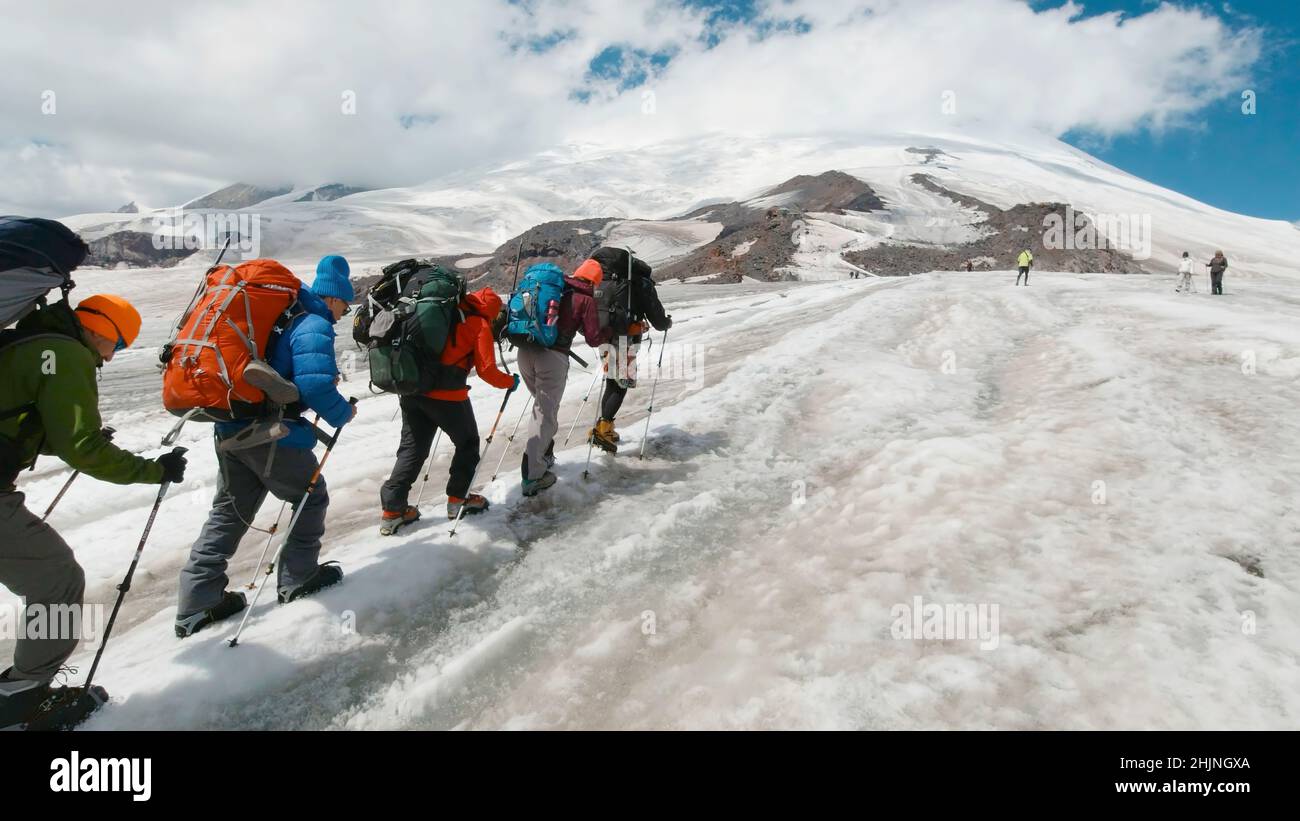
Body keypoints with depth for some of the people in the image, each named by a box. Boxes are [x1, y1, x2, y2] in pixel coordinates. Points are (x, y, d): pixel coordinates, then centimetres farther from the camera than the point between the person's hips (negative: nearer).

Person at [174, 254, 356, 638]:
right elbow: (315, 385, -26)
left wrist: (322, 378, 18)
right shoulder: (315, 326, -12)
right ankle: (298, 580, 22)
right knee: (312, 497, 13)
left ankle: (196, 604, 17)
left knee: (229, 512, 16)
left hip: (230, 428, 9)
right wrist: (342, 413, -8)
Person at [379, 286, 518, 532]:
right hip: (446, 395, -6)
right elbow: (487, 370, -7)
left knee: (412, 448, 15)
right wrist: (510, 382, 10)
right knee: (468, 443, 17)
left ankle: (392, 509, 13)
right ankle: (458, 499, 23)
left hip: (411, 389, 6)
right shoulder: (480, 325, -2)